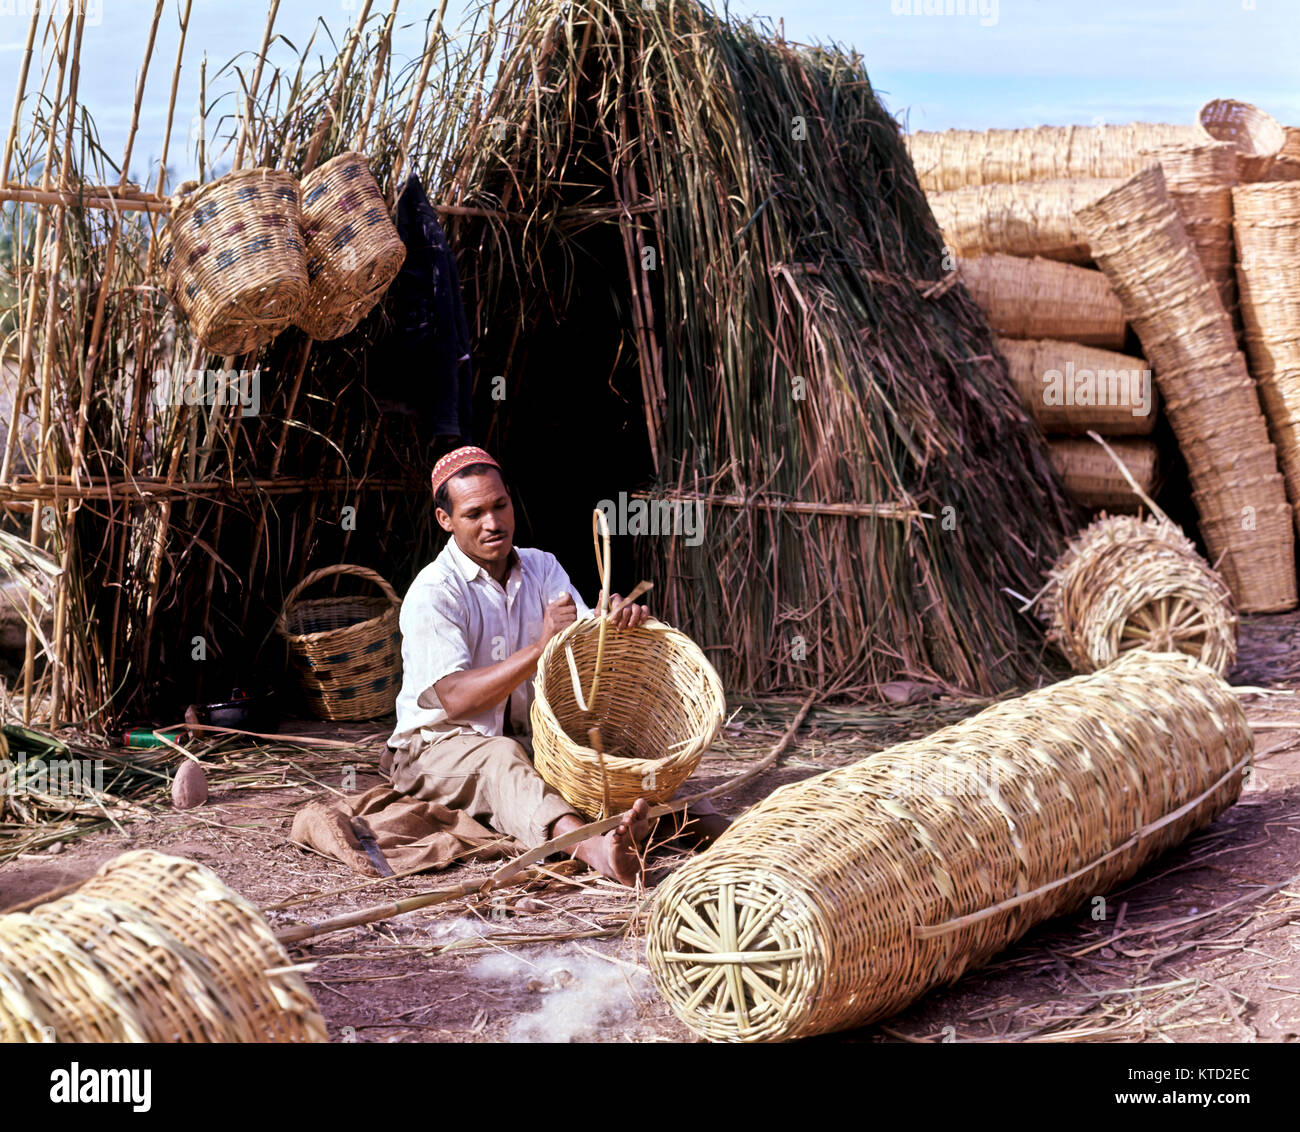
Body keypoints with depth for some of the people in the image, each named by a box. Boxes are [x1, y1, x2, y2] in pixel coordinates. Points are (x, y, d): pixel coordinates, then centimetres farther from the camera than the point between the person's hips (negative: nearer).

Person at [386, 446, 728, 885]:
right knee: (501, 760, -37)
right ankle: (591, 847, -65)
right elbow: (455, 699, -24)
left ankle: (707, 824, -39)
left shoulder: (542, 569, 7)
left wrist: (617, 619, -30)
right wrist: (539, 648, -31)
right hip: (439, 746, -6)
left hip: (528, 738, 6)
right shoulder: (433, 592, -13)